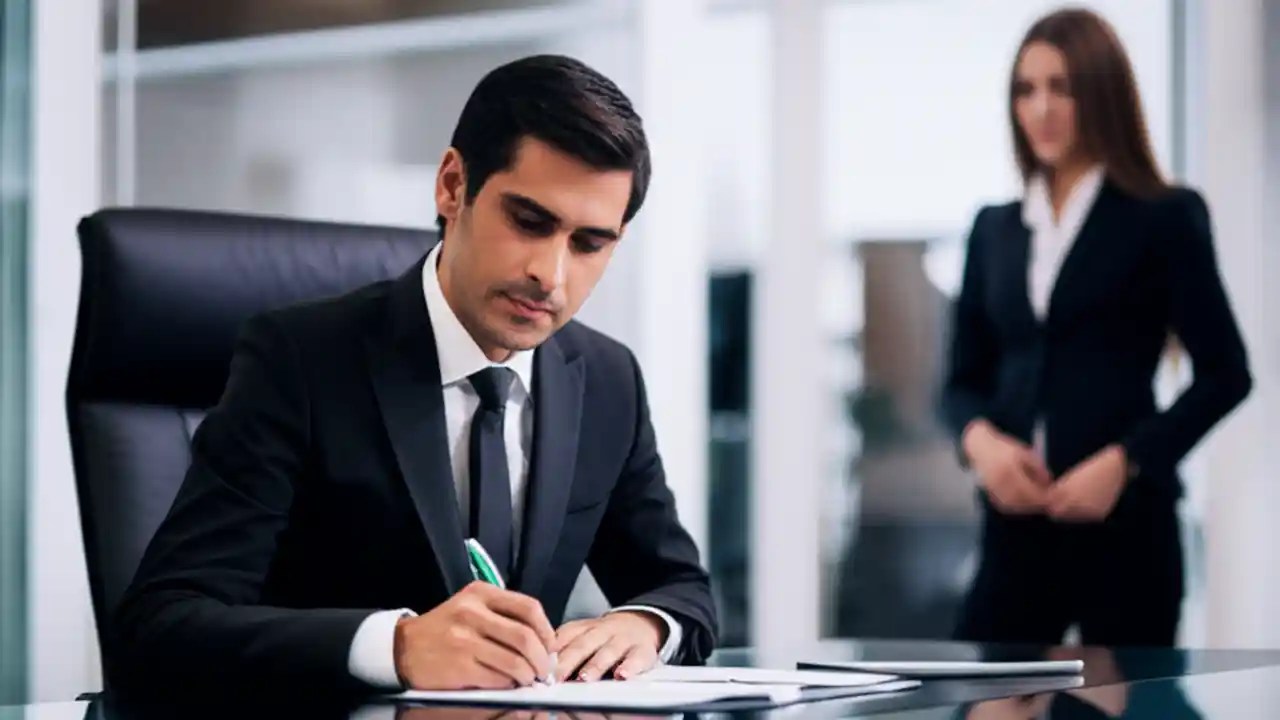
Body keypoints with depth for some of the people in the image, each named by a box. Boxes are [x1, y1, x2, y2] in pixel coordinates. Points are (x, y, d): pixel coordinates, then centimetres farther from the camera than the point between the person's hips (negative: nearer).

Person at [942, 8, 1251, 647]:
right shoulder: (995, 229, 13)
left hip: (1124, 524, -4)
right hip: (1018, 527, 4)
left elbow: (1224, 373, -3)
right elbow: (965, 375, 15)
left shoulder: (1162, 218, 0)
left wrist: (1125, 461, -14)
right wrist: (979, 439, -8)